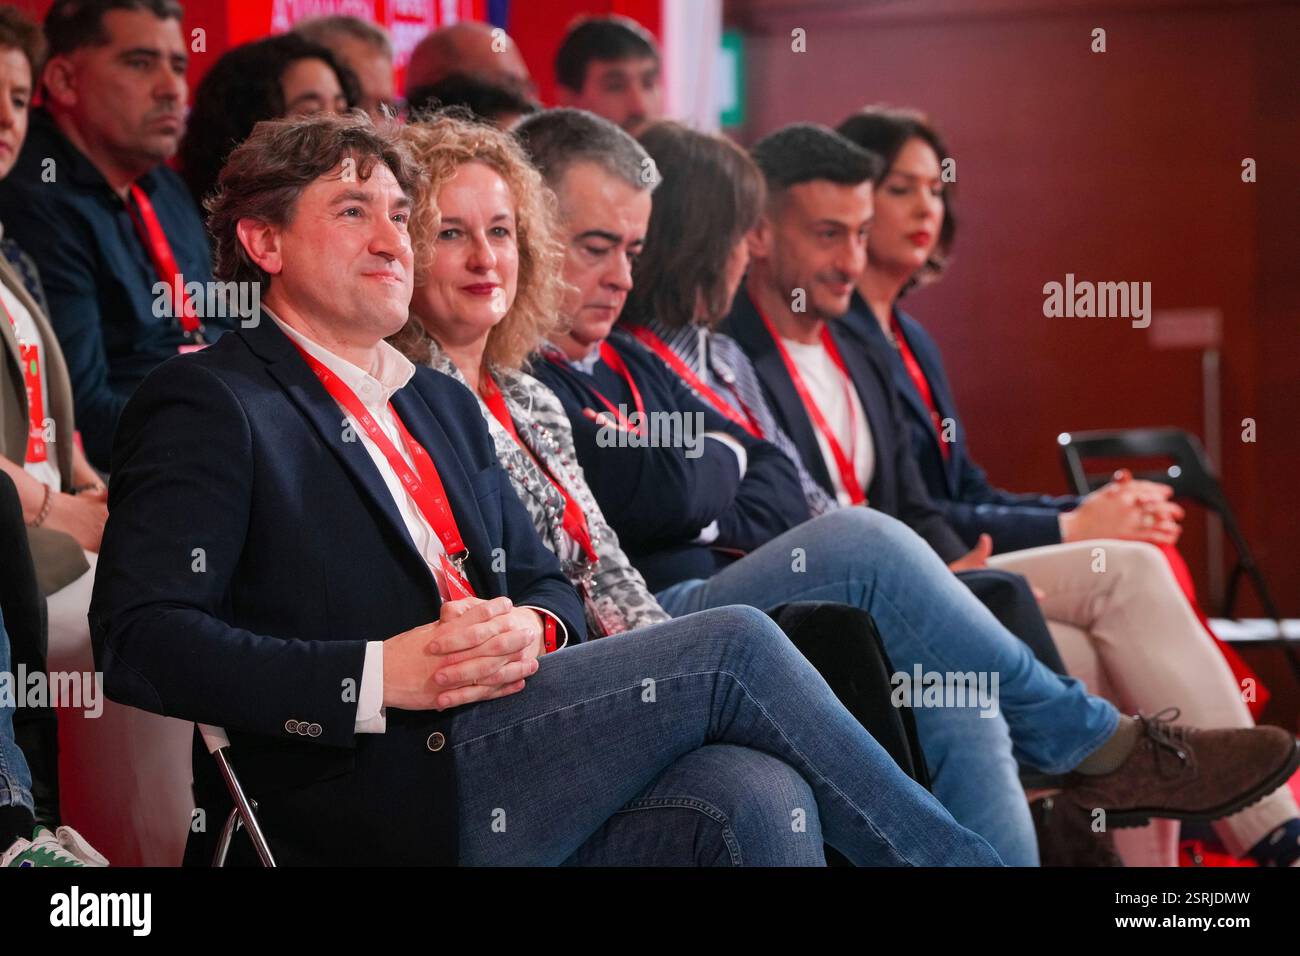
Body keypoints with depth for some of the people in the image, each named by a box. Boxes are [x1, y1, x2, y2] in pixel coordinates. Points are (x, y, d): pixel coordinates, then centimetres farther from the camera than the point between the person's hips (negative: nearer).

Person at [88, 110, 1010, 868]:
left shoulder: (442, 404, 26)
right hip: (376, 796, -7)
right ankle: (961, 856, 0)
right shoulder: (208, 405, 1)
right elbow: (139, 640, -11)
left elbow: (547, 585, 25)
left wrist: (530, 627, -2)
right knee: (733, 647, -14)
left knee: (763, 794, -23)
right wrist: (377, 675, -20)